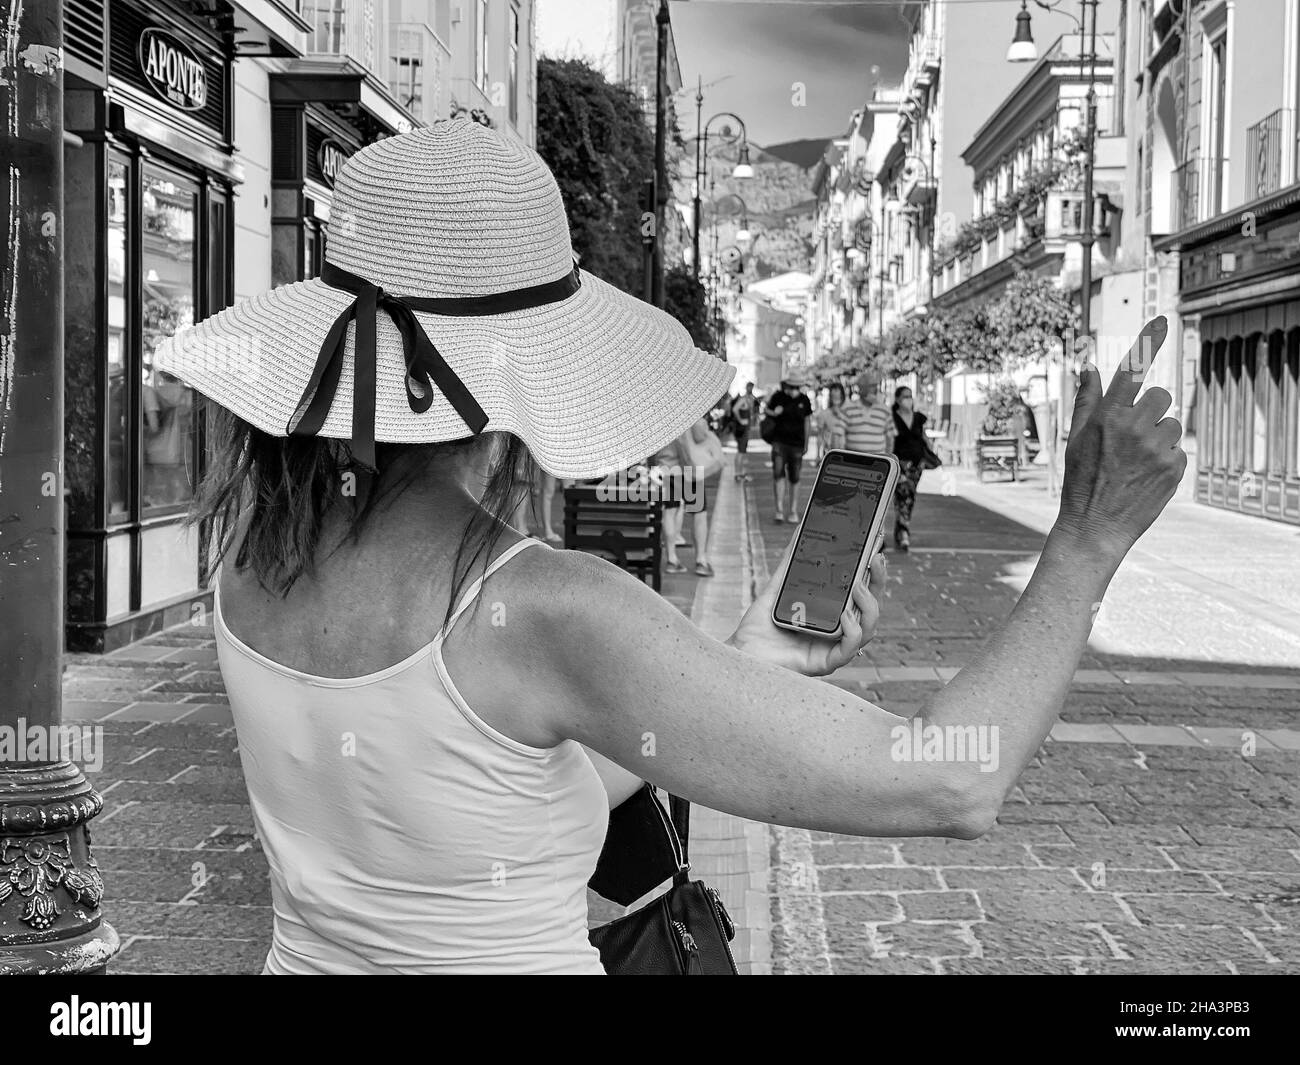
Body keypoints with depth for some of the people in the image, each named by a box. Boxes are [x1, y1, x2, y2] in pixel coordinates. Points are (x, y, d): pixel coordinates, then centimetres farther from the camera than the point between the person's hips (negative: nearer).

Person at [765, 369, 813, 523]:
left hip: (797, 444, 2)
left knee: (794, 478, 6)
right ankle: (779, 511, -12)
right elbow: (767, 410, 11)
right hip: (779, 442, -2)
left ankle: (792, 511, 20)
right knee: (778, 475, -14)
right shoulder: (778, 397, -3)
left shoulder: (804, 401, 2)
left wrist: (806, 443, 13)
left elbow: (807, 421, 12)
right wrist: (774, 413, -13)